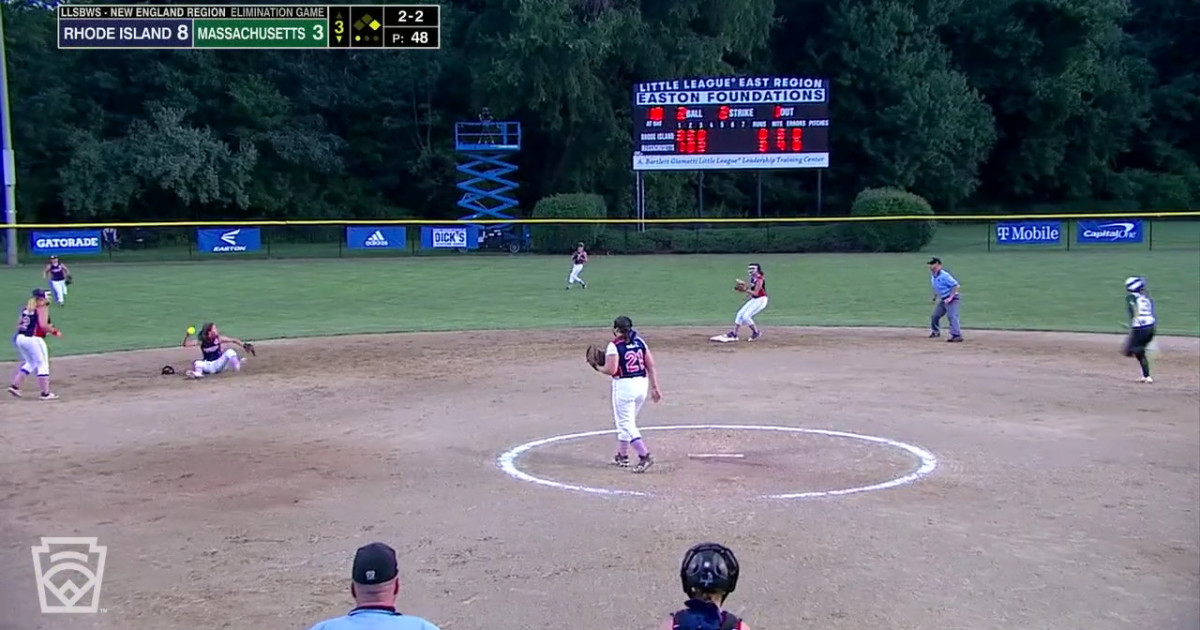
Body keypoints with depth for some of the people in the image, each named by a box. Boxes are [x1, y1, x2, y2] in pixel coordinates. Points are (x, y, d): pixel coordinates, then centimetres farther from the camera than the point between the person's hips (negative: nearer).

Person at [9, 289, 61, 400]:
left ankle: (14, 385, 16)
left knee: (30, 363, 23)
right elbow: (43, 325, -18)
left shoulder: (26, 308, 16)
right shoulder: (42, 308, -6)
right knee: (42, 364, 0)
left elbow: (18, 324, 14)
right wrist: (55, 331, -5)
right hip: (33, 339, -8)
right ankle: (46, 393, 0)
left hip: (19, 338, 8)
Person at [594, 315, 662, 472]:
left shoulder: (614, 346, -10)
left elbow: (611, 370, -17)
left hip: (624, 385, -7)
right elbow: (651, 366, 6)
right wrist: (654, 387, 9)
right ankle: (622, 455, 29)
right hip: (642, 383, 7)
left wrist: (598, 368, 2)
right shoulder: (640, 342, 9)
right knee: (627, 421, 21)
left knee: (626, 424, -2)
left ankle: (645, 455, -16)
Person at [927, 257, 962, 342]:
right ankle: (935, 332, 38)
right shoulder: (933, 276, 8)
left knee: (951, 316, -21)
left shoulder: (944, 275, -21)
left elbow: (955, 286, -21)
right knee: (935, 315, 16)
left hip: (952, 299, -10)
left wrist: (950, 298, -25)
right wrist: (935, 297, 19)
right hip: (943, 300, 10)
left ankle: (957, 336, -25)